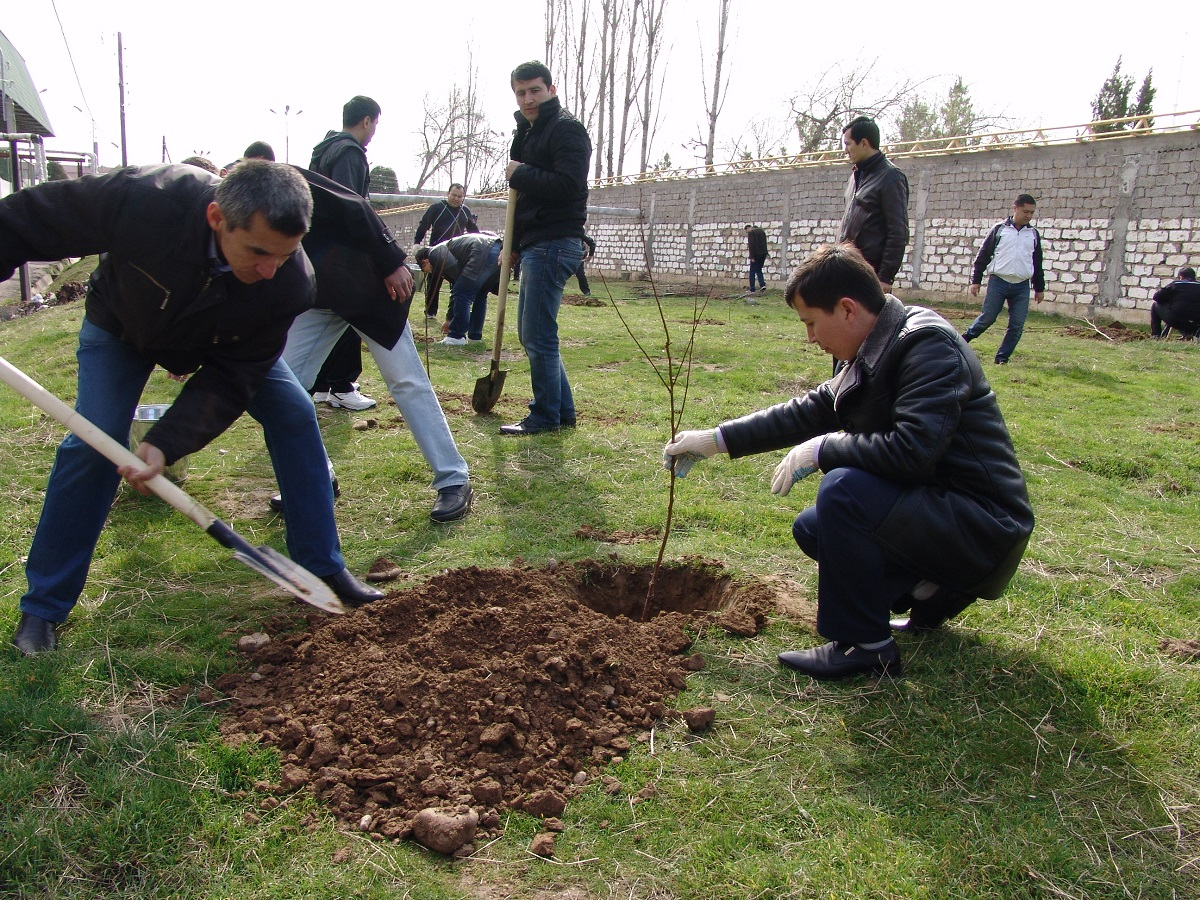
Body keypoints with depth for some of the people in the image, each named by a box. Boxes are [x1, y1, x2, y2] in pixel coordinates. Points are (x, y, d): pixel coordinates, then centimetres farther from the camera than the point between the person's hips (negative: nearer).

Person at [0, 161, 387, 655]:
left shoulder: (290, 283, -36)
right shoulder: (144, 198, -42)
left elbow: (232, 378, -29)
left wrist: (167, 443, -40)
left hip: (227, 341, 2)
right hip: (122, 324, -1)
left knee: (294, 413, -12)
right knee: (93, 443, -12)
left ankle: (324, 569, 1)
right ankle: (43, 607, 6)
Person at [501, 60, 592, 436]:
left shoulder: (566, 129, -8)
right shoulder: (529, 133, 22)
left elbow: (567, 185, -23)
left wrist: (520, 174, -12)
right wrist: (512, 244, 16)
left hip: (553, 245, -10)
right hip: (534, 245, 10)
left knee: (538, 335, -8)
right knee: (531, 333, 12)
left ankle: (545, 416, 3)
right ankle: (563, 410, 20)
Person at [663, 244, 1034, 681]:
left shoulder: (929, 347, -21)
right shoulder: (873, 353, 6)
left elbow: (912, 450, -33)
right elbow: (811, 412, 14)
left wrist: (820, 450, -20)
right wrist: (717, 439, 12)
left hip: (981, 528, -10)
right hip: (938, 504, 10)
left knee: (844, 488, -29)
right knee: (811, 529, 14)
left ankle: (863, 645, -13)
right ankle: (933, 587, 14)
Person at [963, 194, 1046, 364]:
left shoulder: (1033, 234, 12)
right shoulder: (999, 229, 2)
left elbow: (1037, 263, 18)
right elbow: (983, 255, 3)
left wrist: (1039, 288, 19)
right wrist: (976, 281, -2)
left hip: (1022, 287, 3)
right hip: (998, 283, -3)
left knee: (1017, 326, -1)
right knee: (987, 318, -3)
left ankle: (1002, 357, 9)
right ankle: (963, 340, 18)